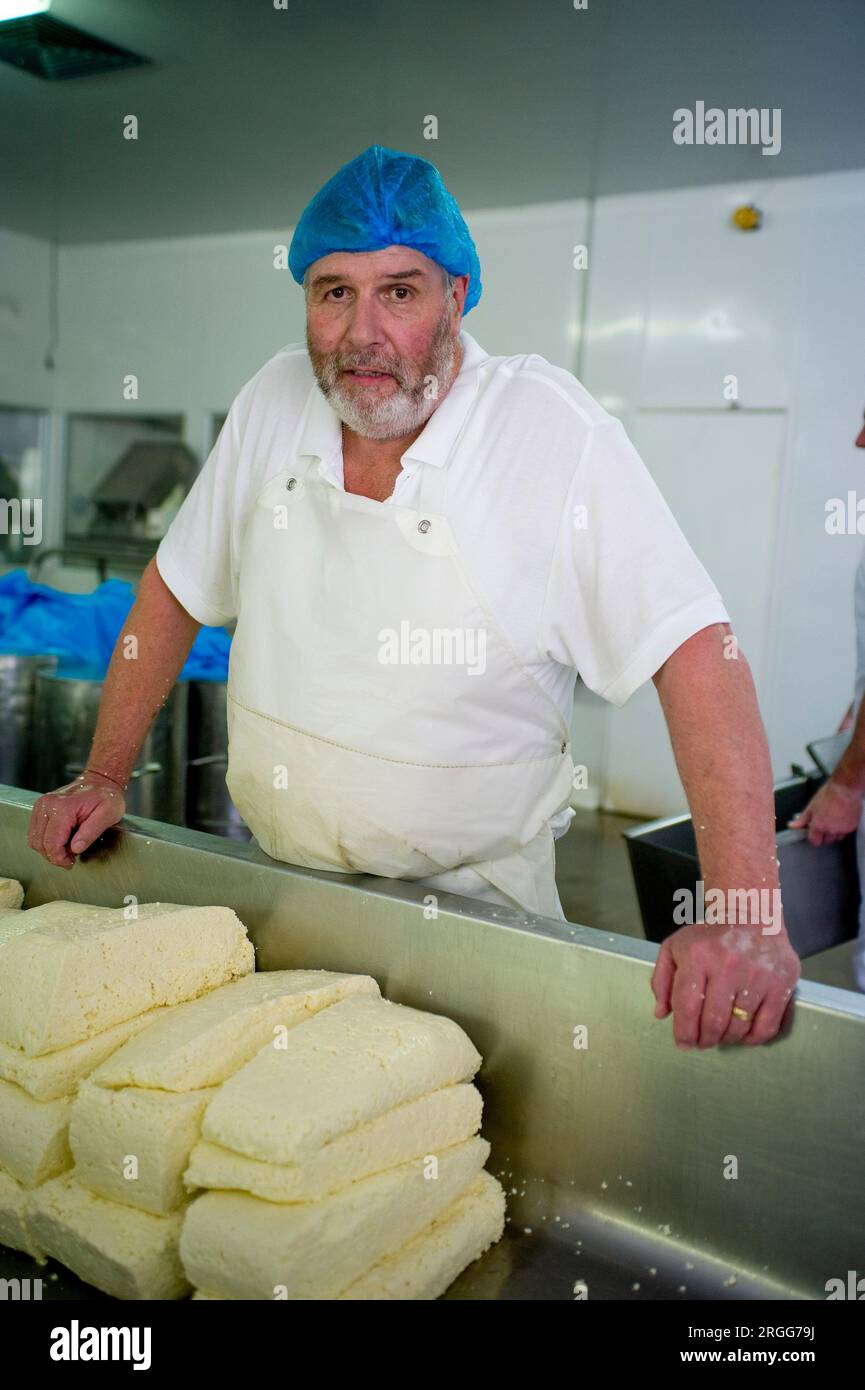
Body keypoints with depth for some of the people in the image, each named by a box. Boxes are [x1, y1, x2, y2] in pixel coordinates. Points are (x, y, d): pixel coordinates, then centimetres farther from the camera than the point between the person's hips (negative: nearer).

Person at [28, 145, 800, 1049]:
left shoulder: (552, 429, -21)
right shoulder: (275, 400, -6)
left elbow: (696, 654, -26)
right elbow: (179, 587, 5)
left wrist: (747, 914, -34)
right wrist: (105, 776, 4)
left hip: (470, 899, -4)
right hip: (275, 882, 5)